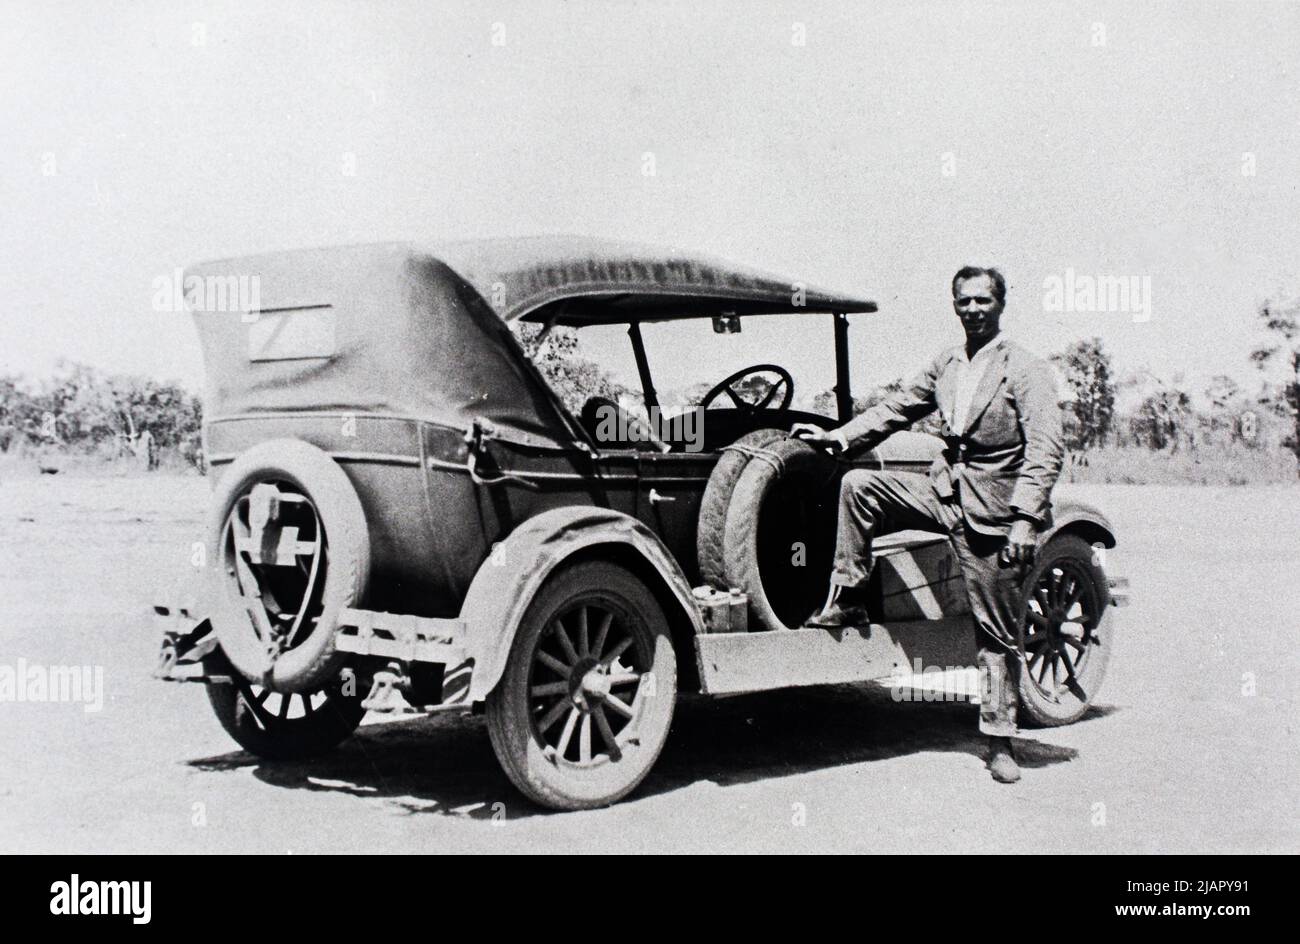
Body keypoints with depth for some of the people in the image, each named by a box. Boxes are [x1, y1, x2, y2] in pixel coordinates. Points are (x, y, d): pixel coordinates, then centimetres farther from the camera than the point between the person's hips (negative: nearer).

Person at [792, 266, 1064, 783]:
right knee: (858, 484, -7)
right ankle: (847, 602, 3)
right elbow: (896, 409, 17)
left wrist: (1026, 520, -24)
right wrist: (837, 437, 8)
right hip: (942, 489, 6)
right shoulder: (945, 364, 8)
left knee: (997, 634, 1)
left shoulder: (1027, 370, -11)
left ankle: (999, 740, 13)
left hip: (991, 509, -6)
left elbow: (1046, 450, -17)